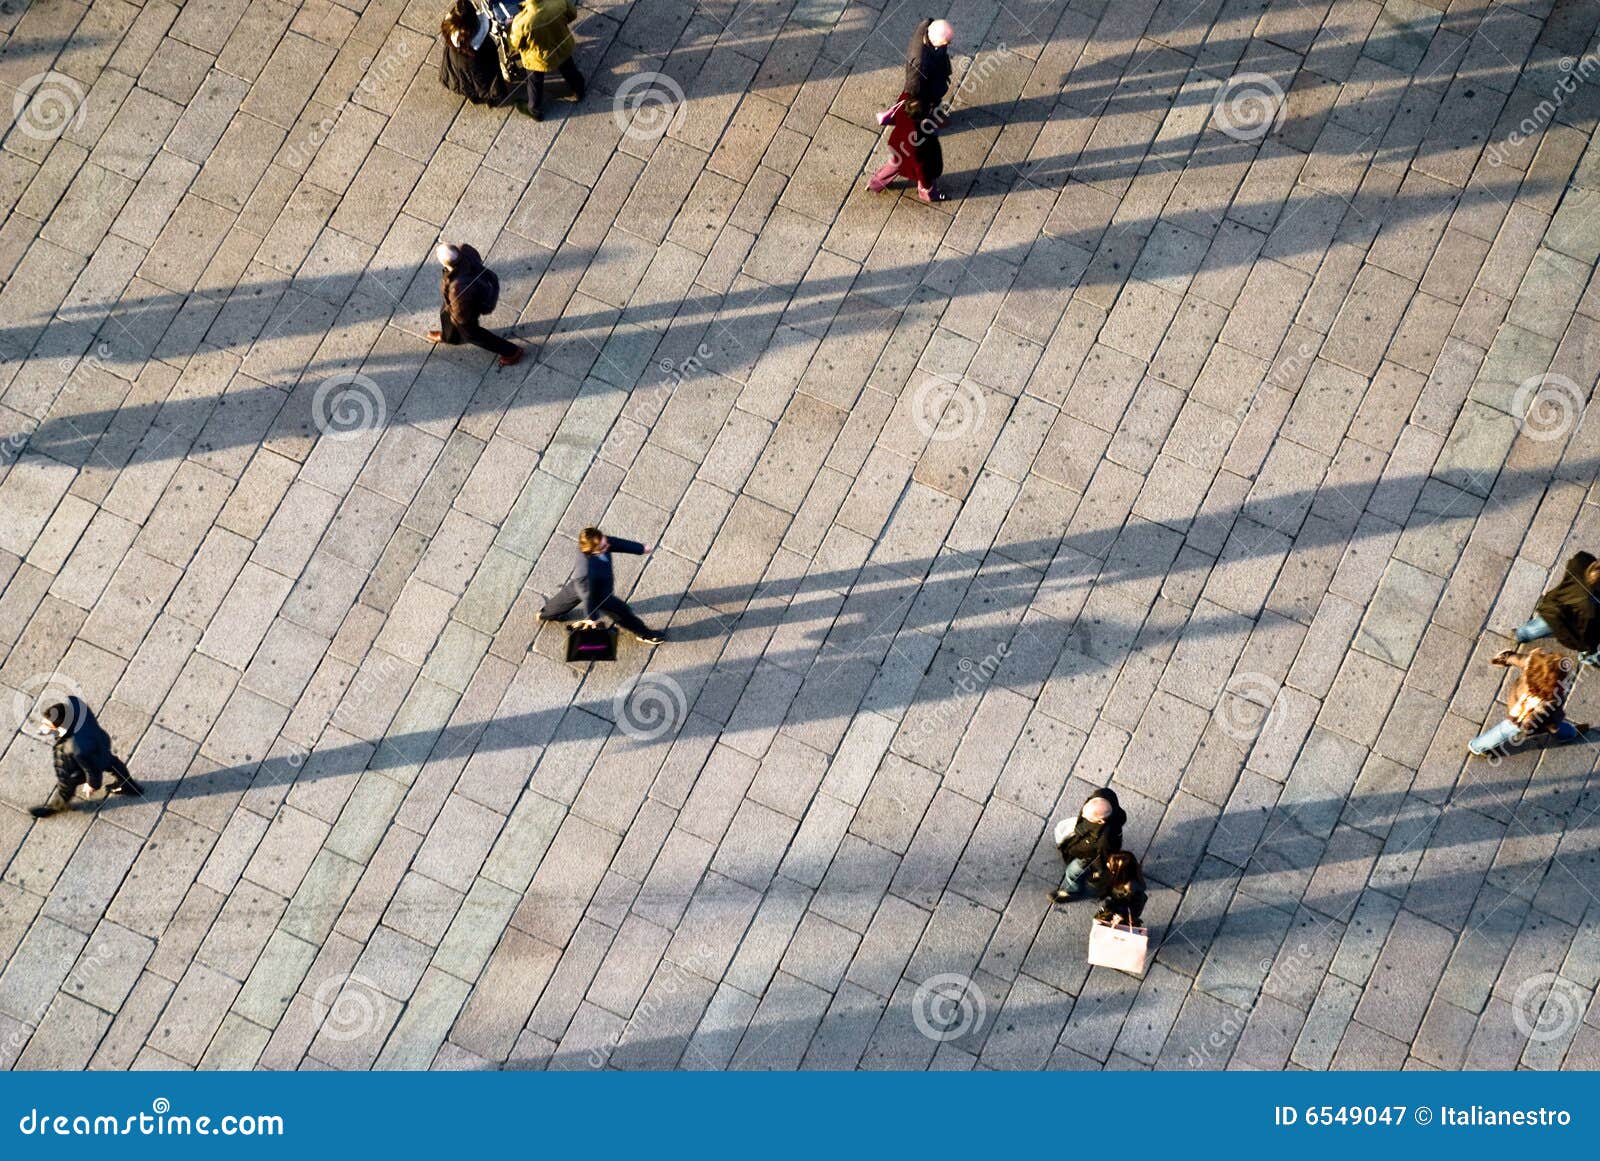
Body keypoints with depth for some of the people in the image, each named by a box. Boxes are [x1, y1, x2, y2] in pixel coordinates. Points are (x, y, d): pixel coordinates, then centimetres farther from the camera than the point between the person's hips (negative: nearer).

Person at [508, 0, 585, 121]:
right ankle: (579, 91, 61)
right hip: (563, 48, 3)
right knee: (569, 69, 35)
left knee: (535, 83, 27)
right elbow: (573, 14, -8)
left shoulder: (522, 22, -40)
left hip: (539, 58, -3)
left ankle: (535, 111, 50)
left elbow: (516, 44, -19)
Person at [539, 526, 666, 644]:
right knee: (621, 612, 16)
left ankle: (546, 613, 65)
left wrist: (640, 548, -7)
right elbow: (589, 596, -32)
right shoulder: (588, 573, -49)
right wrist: (591, 618, -16)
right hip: (599, 595, -8)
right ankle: (644, 634, 42)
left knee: (567, 595, 36)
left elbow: (616, 543, -14)